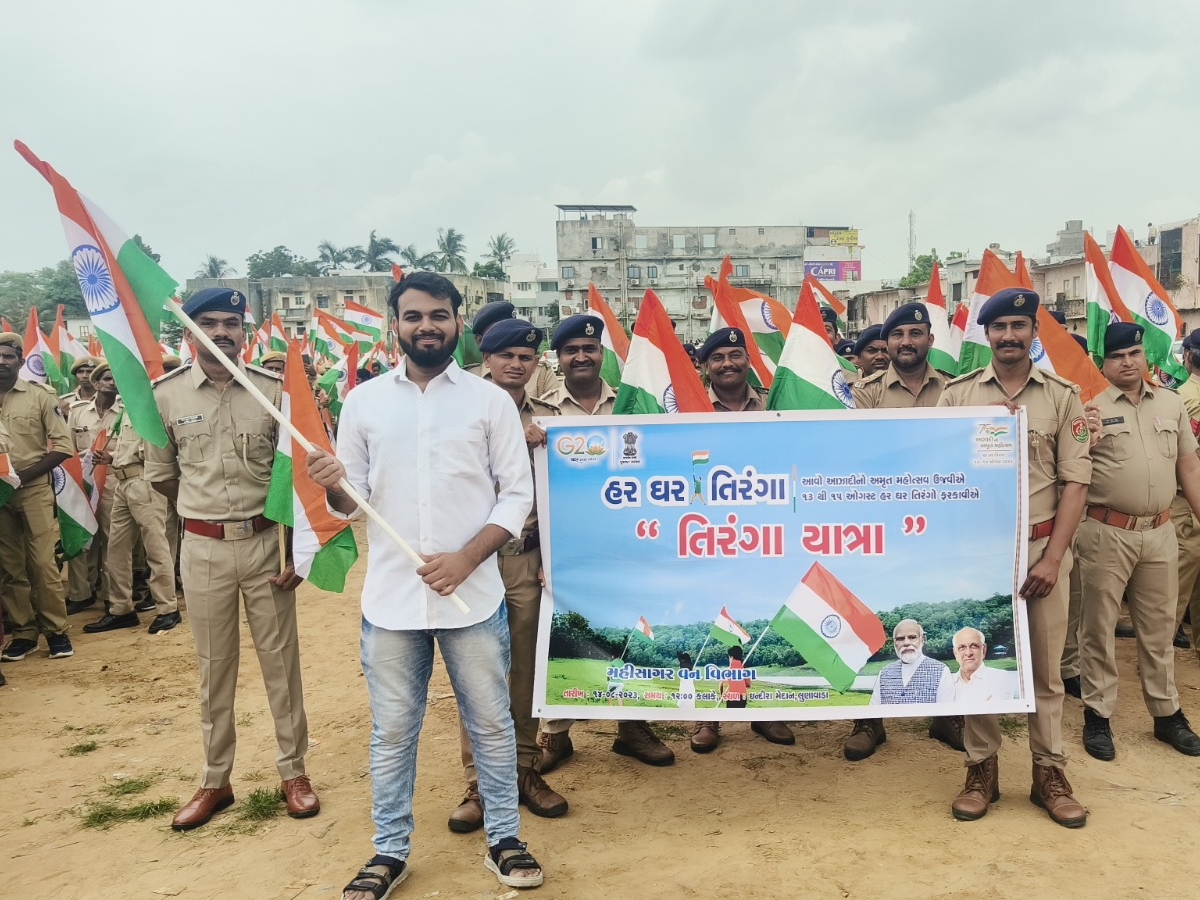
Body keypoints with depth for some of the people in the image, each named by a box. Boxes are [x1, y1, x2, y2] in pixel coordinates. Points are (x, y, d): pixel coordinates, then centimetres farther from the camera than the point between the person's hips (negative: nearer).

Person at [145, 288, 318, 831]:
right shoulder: (164, 395, -2)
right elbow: (160, 474, 10)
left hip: (266, 542, -1)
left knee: (280, 661, 9)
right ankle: (215, 781, 26)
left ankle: (293, 772, 23)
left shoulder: (273, 390, -4)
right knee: (213, 667, 12)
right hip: (202, 548, 1)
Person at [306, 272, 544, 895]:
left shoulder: (491, 401, 0)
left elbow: (517, 494, -2)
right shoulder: (363, 401, 5)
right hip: (389, 597, 2)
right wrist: (332, 487, -17)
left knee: (490, 723, 11)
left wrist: (465, 558, -14)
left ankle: (503, 838, 29)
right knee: (391, 730, 12)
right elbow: (351, 502, 7)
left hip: (472, 595, -1)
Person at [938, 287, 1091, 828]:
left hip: (1042, 548, 0)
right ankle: (981, 769, 20)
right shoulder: (958, 394, 2)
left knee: (1044, 665, 8)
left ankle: (1049, 774, 21)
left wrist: (1053, 557, -8)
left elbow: (1075, 481, -1)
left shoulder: (1062, 396, 2)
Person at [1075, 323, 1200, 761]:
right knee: (1099, 626, 5)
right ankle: (1097, 716, 17)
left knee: (1159, 627, 16)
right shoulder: (1090, 408, -5)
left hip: (1160, 532, 4)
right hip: (1107, 533, -4)